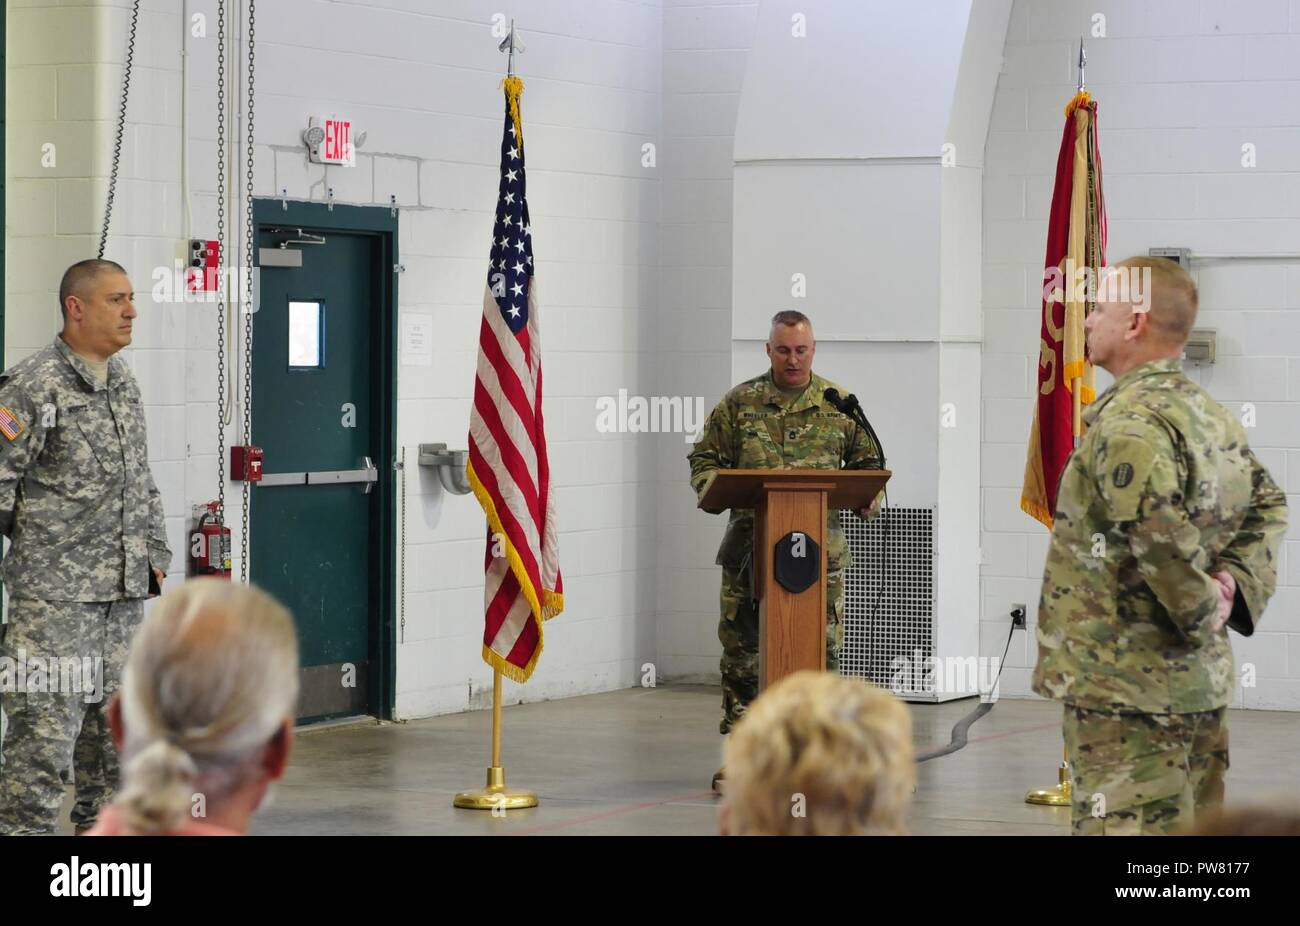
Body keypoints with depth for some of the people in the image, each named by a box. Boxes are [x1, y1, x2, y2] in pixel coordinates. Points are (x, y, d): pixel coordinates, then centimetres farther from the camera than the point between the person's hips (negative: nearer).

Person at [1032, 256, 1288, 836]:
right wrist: (1236, 583, 6)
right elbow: (1269, 506, 21)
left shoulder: (1130, 423, -18)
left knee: (1119, 826, -8)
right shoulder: (1213, 417, 13)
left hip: (1124, 689, -10)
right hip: (1202, 683, 10)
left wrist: (1199, 609, -15)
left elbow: (1160, 533, -30)